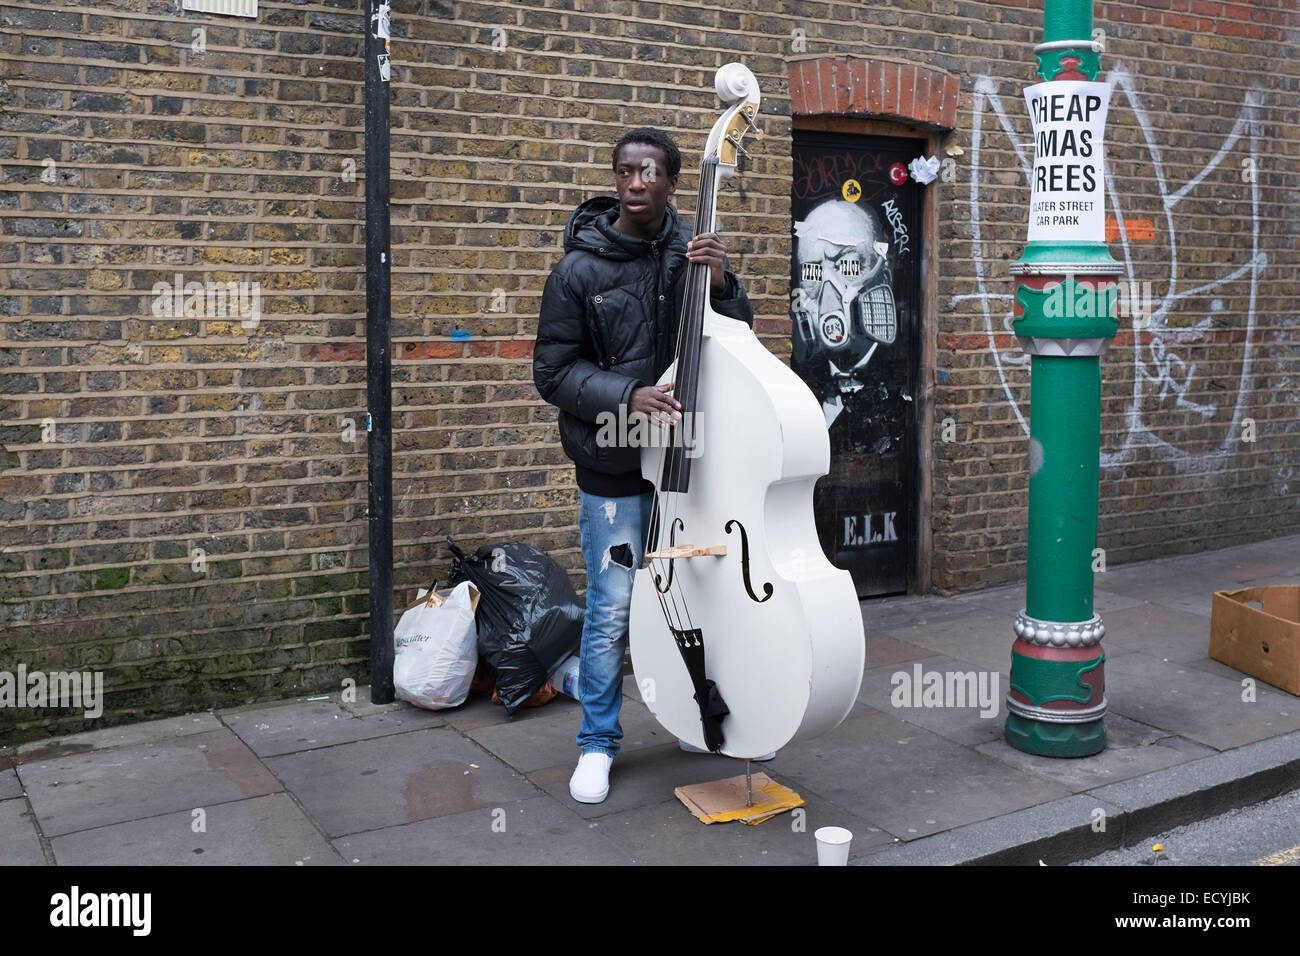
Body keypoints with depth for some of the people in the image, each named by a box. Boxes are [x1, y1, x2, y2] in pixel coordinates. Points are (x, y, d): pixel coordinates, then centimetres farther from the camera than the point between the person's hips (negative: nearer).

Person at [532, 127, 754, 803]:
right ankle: (597, 742, 22)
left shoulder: (692, 252, 0)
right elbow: (553, 372, -7)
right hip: (615, 469, -3)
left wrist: (720, 284, -17)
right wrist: (625, 397, -21)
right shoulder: (581, 269, -9)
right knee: (611, 612, 2)